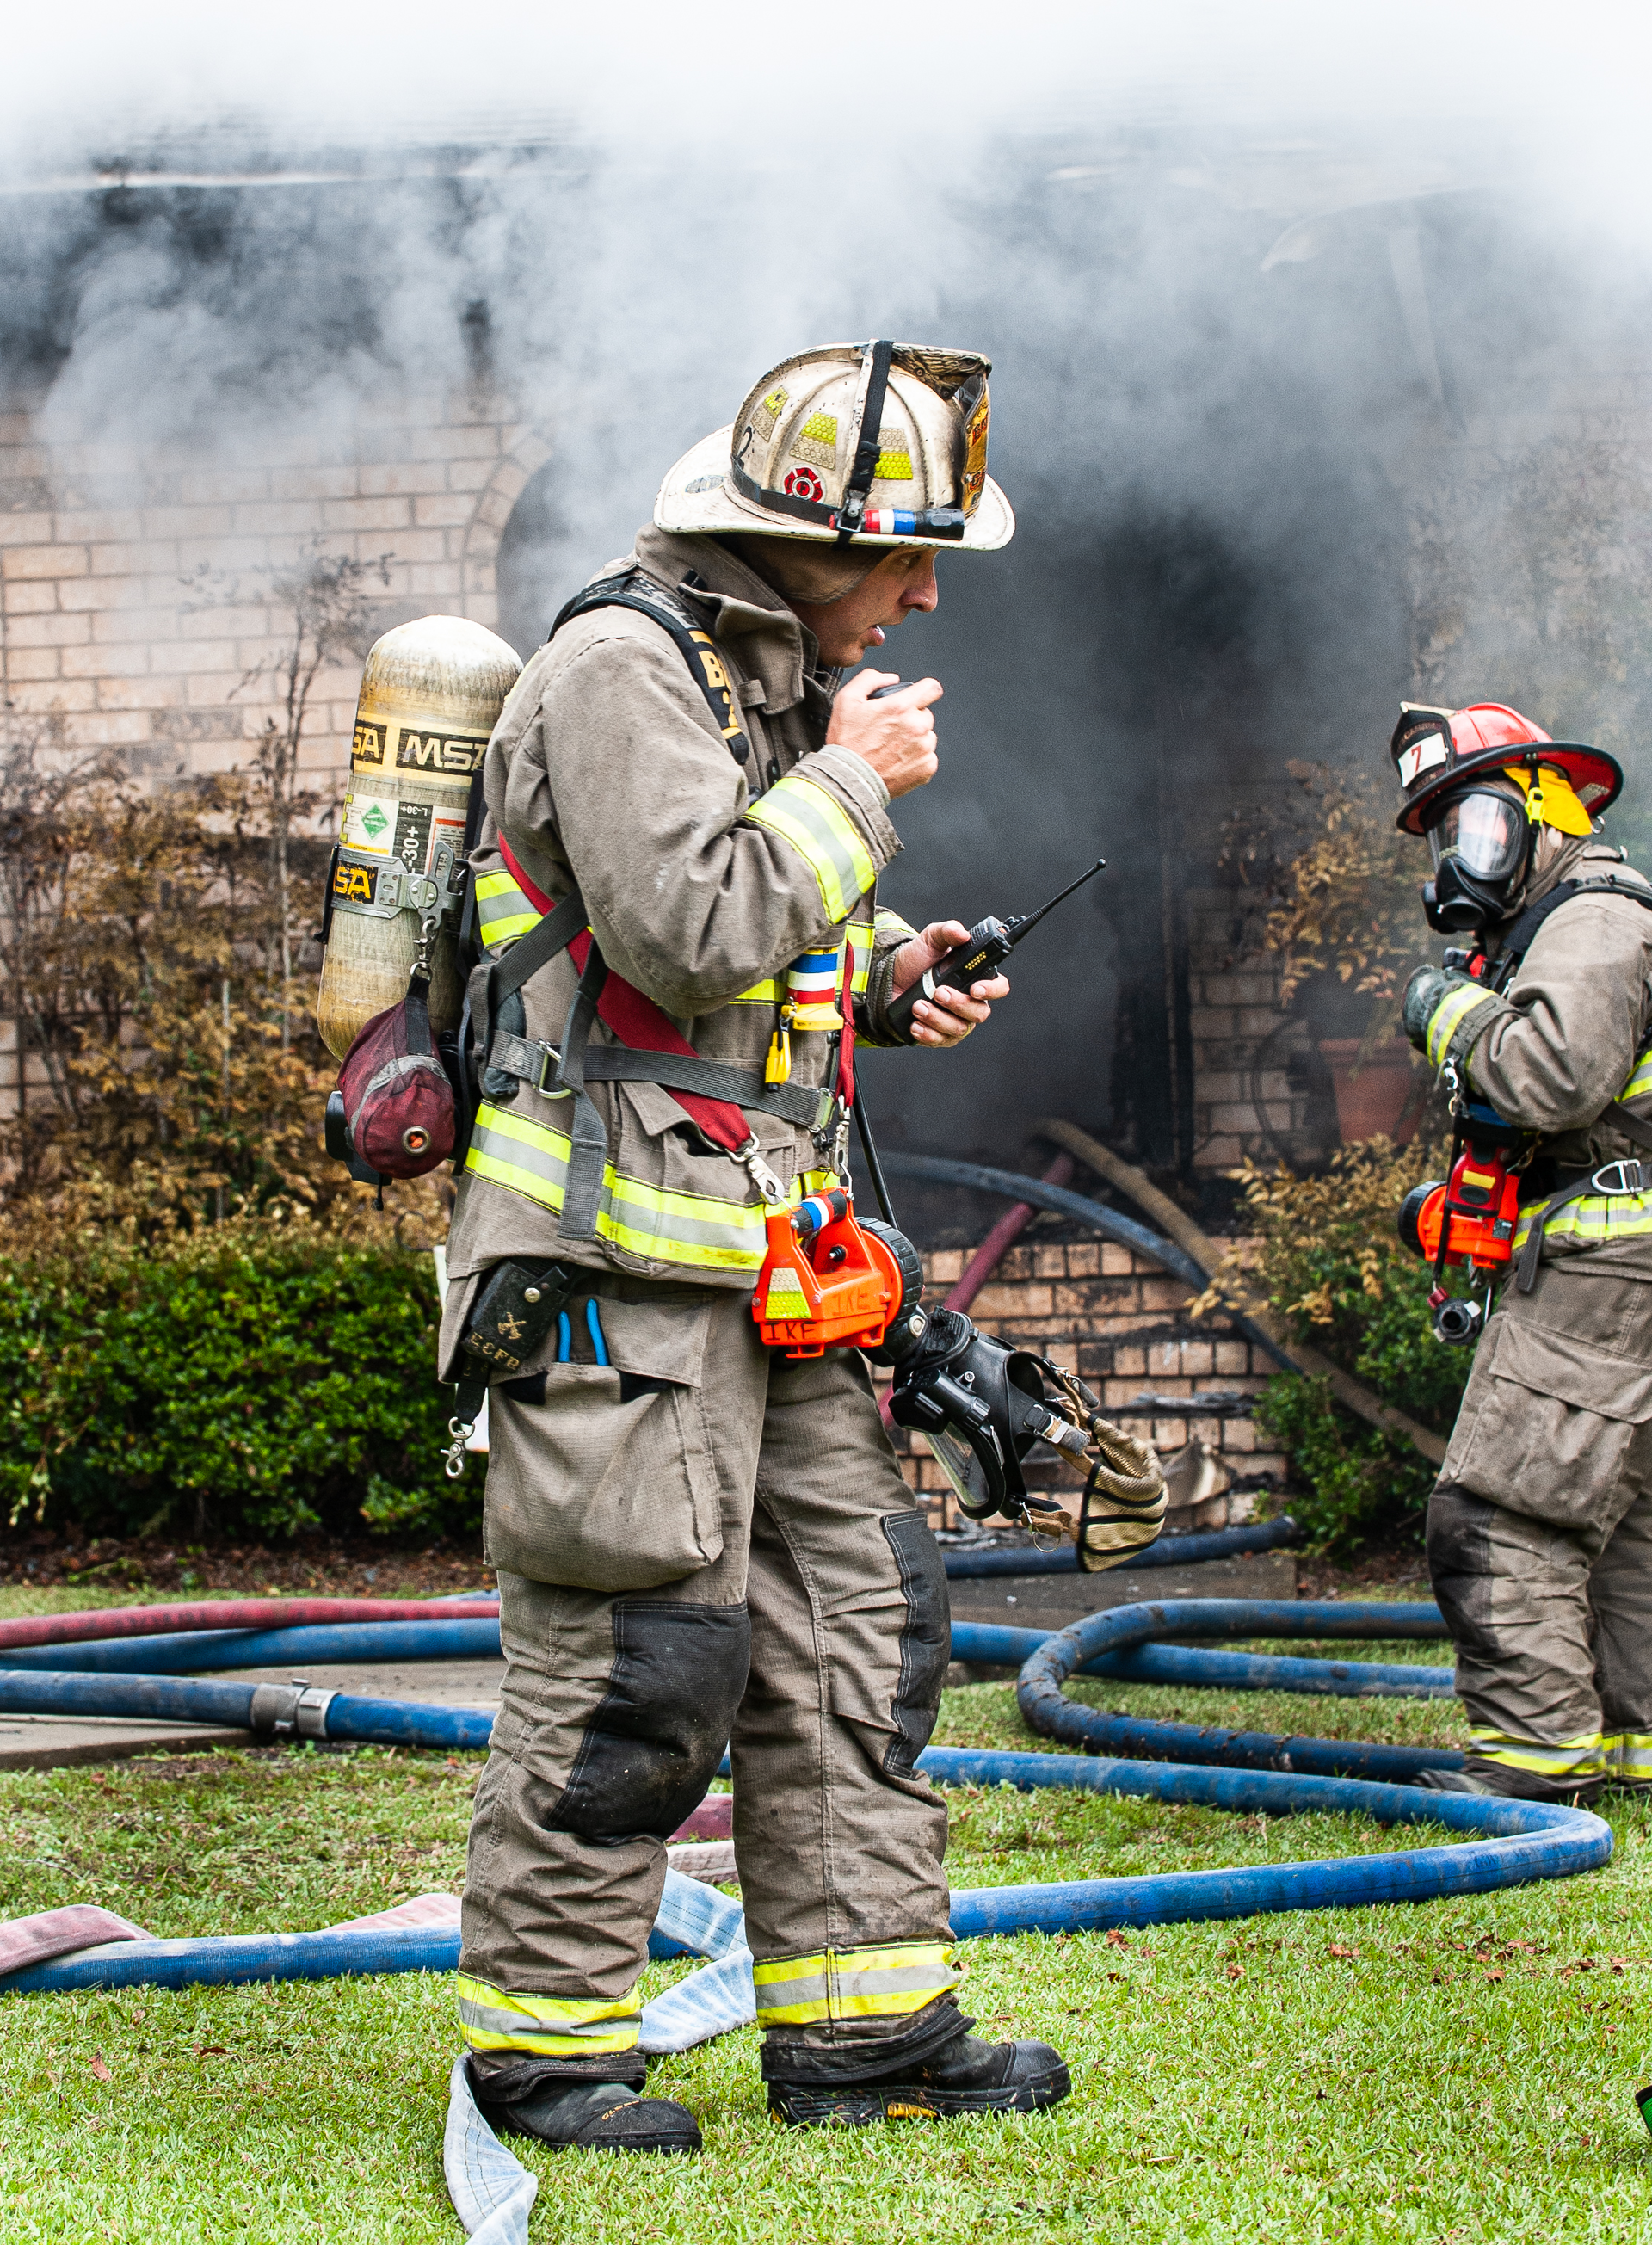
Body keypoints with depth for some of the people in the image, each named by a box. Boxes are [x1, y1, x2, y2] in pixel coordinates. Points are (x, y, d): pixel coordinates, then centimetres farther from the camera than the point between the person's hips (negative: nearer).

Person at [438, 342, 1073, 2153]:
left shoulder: (769, 681, 19)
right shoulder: (623, 670, -12)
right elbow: (689, 933, -24)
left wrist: (880, 985, 10)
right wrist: (854, 785, -12)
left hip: (762, 1253, 10)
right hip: (621, 1247, -10)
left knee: (852, 1623, 9)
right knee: (639, 1650, -7)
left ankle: (860, 2026, 15)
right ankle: (542, 2037, 5)